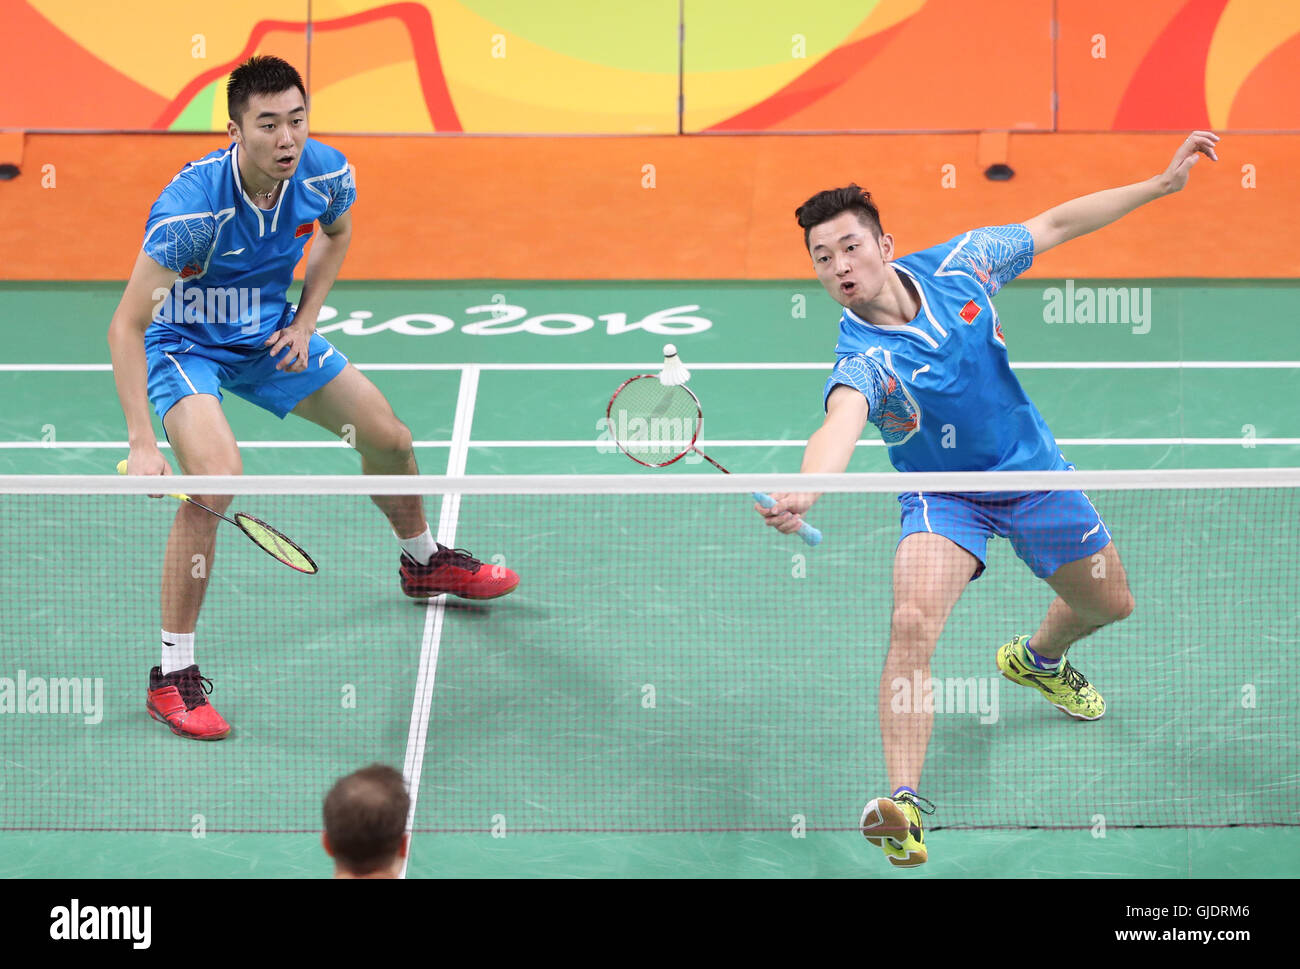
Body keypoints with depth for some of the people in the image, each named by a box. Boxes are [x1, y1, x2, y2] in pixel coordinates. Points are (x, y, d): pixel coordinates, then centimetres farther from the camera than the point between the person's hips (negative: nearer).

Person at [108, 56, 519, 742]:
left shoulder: (325, 173, -19)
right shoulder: (193, 204, -36)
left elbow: (337, 231, 9)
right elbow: (125, 327, -33)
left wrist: (304, 321, -1)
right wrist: (142, 445, -39)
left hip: (271, 337, 6)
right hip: (186, 344, -6)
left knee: (389, 439, 12)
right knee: (215, 479, -30)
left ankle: (423, 561, 46)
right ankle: (173, 677, -19)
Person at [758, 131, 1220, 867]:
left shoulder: (957, 264, -17)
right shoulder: (862, 359, -29)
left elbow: (1056, 224, -2)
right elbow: (842, 423, -50)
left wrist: (1163, 183, -3)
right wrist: (802, 492, -72)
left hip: (1032, 470, 4)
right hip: (944, 495, -4)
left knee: (1110, 604, 20)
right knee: (913, 622, -30)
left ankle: (1039, 658, 57)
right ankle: (905, 804, -27)